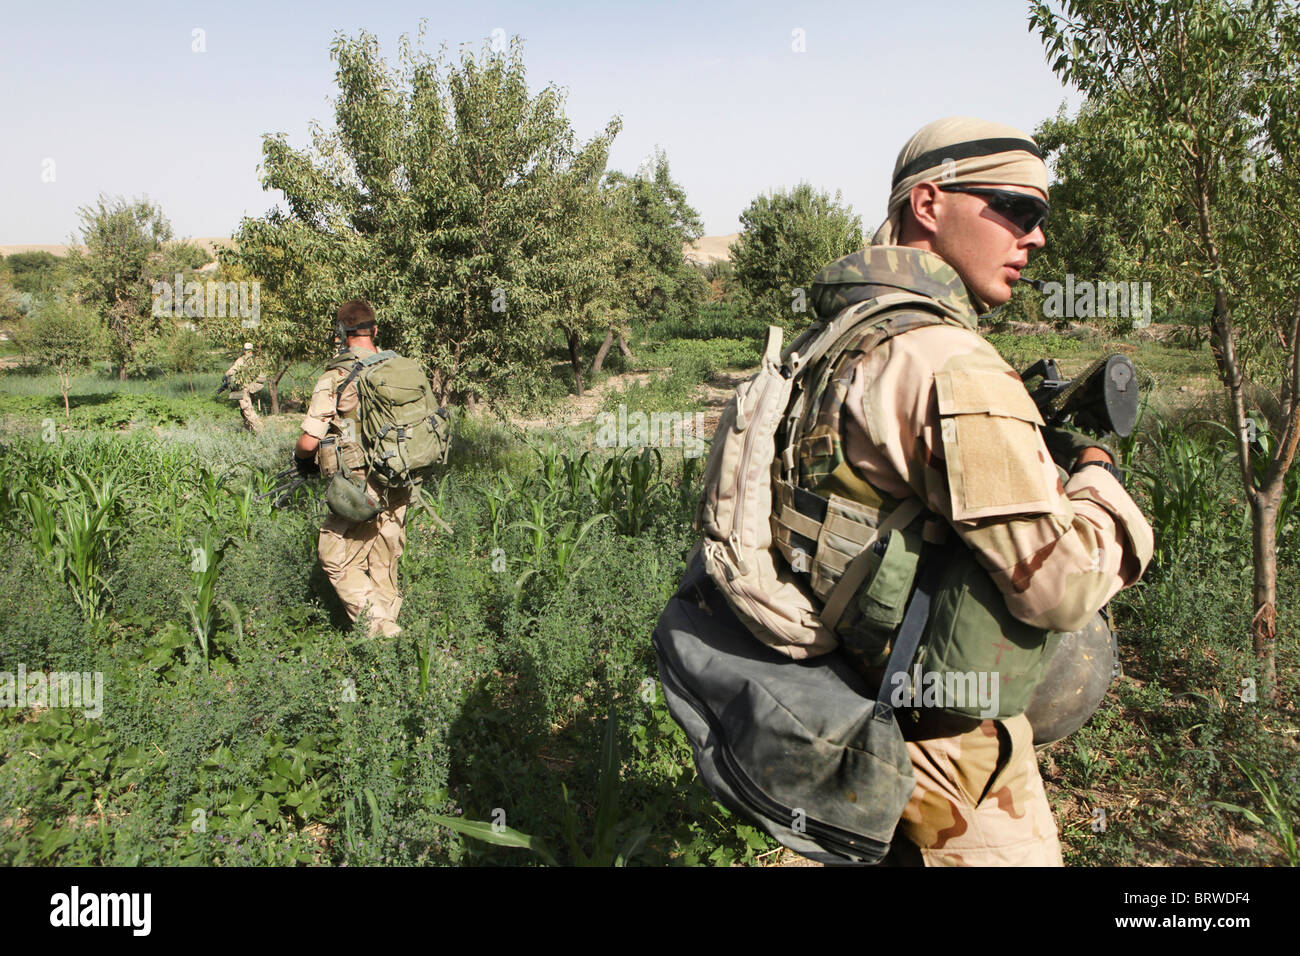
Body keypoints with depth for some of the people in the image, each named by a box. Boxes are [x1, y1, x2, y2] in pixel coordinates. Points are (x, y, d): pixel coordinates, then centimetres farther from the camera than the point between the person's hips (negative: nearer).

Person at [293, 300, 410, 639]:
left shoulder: (335, 378, -12)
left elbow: (308, 442, -13)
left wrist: (302, 459, 9)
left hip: (359, 487, -6)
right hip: (398, 487, 6)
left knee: (339, 561, 7)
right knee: (384, 562, 17)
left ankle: (381, 627, -2)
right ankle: (387, 629, 24)